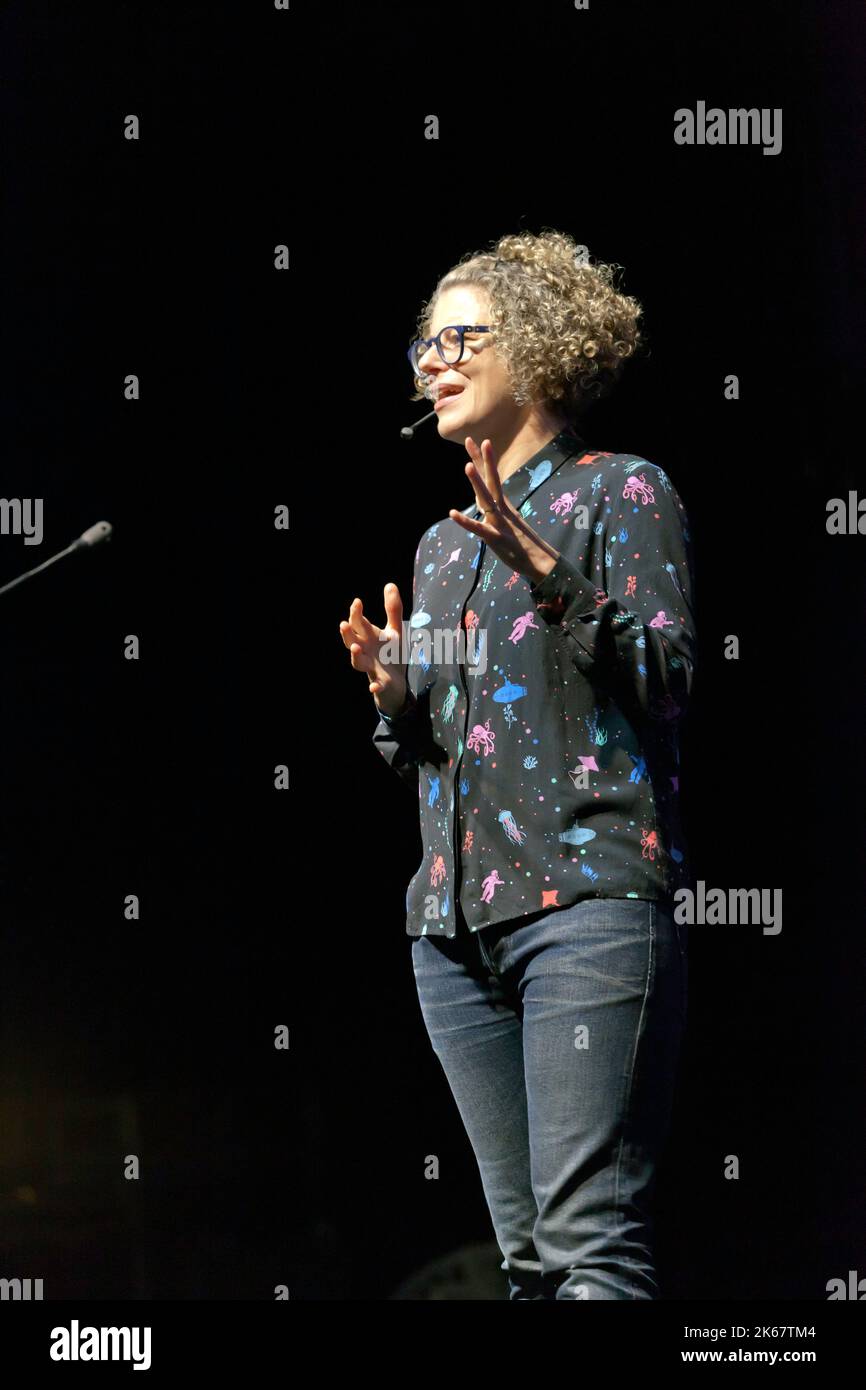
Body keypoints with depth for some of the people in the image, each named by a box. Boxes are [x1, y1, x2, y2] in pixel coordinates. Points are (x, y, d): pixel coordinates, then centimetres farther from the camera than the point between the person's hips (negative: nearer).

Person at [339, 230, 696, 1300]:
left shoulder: (622, 493, 4)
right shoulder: (442, 546, 23)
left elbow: (668, 680, -8)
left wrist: (547, 575, -18)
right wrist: (393, 692, 6)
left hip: (591, 896, -7)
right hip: (457, 919, 7)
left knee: (590, 1237, -17)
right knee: (528, 1252, 3)